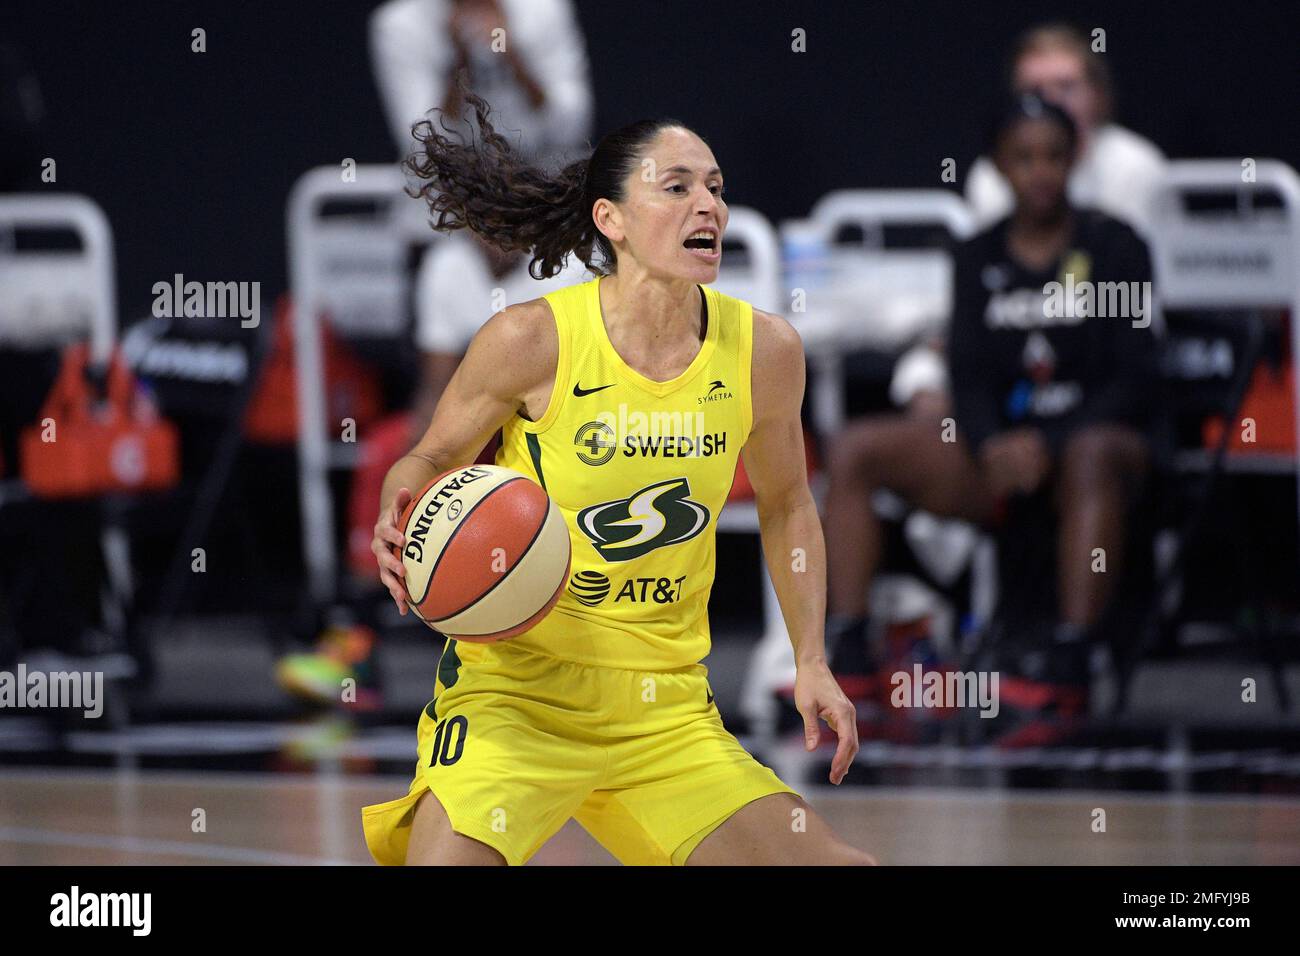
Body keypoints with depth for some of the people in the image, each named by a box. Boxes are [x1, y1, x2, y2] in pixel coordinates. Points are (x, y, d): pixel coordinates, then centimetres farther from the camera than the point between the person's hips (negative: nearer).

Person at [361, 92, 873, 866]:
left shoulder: (764, 351, -2)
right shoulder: (532, 339, -13)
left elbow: (786, 503, 15)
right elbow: (432, 459, 3)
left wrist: (813, 663, 9)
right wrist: (401, 516, -19)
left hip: (668, 708, 4)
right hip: (516, 689, -4)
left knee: (836, 869, -3)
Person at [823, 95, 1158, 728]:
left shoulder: (1113, 247, 1)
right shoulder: (979, 258, 12)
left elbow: (1134, 375, -6)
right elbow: (969, 374, 6)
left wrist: (1048, 447, -19)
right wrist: (991, 447, -17)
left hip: (1095, 433, -4)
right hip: (999, 448, 4)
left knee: (1092, 457, -41)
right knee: (853, 450, -14)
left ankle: (1068, 664, -50)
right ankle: (849, 657, -21)